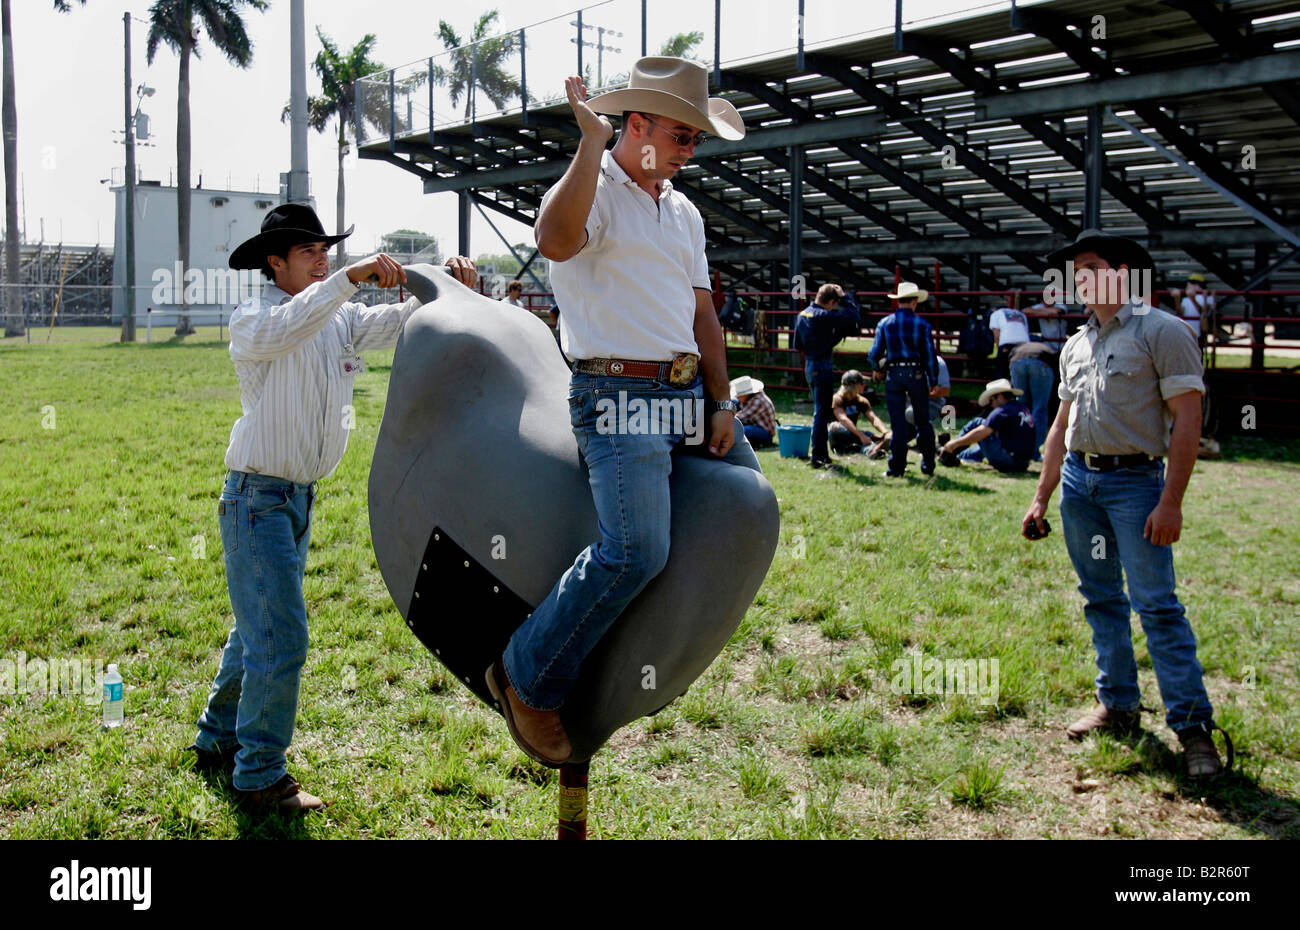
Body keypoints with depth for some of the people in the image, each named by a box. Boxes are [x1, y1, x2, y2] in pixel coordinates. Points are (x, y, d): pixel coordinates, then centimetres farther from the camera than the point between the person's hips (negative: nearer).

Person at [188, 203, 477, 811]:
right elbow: (284, 330, -34)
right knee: (280, 637, -8)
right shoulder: (252, 320, -11)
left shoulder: (342, 319, 8)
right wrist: (351, 277, -40)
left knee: (258, 628, 19)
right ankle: (259, 776, 5)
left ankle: (218, 741, 36)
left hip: (300, 498, 8)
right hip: (257, 497, -8)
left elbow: (402, 322, 4)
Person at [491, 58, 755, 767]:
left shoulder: (683, 211, 19)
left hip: (686, 394, 9)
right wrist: (592, 141, -26)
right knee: (636, 550, -23)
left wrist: (721, 402, 11)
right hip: (618, 394, -9)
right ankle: (529, 679, -7)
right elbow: (554, 240, -30)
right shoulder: (592, 190, -5)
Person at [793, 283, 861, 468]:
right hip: (823, 366, -9)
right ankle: (818, 457, -2)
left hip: (809, 365, 9)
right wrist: (845, 297, -7)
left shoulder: (802, 315, 9)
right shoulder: (824, 316, -18)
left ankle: (822, 454, 25)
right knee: (821, 413, -4)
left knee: (820, 411, 18)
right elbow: (854, 318, -19)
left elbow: (797, 344, 16)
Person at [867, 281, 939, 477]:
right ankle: (928, 465, 14)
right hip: (916, 373, -1)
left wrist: (878, 368, 23)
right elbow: (929, 353, -2)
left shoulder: (885, 323, 3)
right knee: (923, 422, 10)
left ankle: (897, 467, 2)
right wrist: (933, 380, 6)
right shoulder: (922, 324, -1)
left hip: (893, 374, 1)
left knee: (897, 422, 4)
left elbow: (874, 353, 2)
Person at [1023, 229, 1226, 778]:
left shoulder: (1162, 331, -6)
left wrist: (1170, 503, -18)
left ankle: (1193, 724, -2)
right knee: (1101, 599, 11)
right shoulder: (1076, 346, 15)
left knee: (1157, 603, -9)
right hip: (1077, 478, 7)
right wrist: (1041, 500, 15)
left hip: (1135, 480, -7)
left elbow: (1187, 421, -11)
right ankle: (1118, 706, 21)